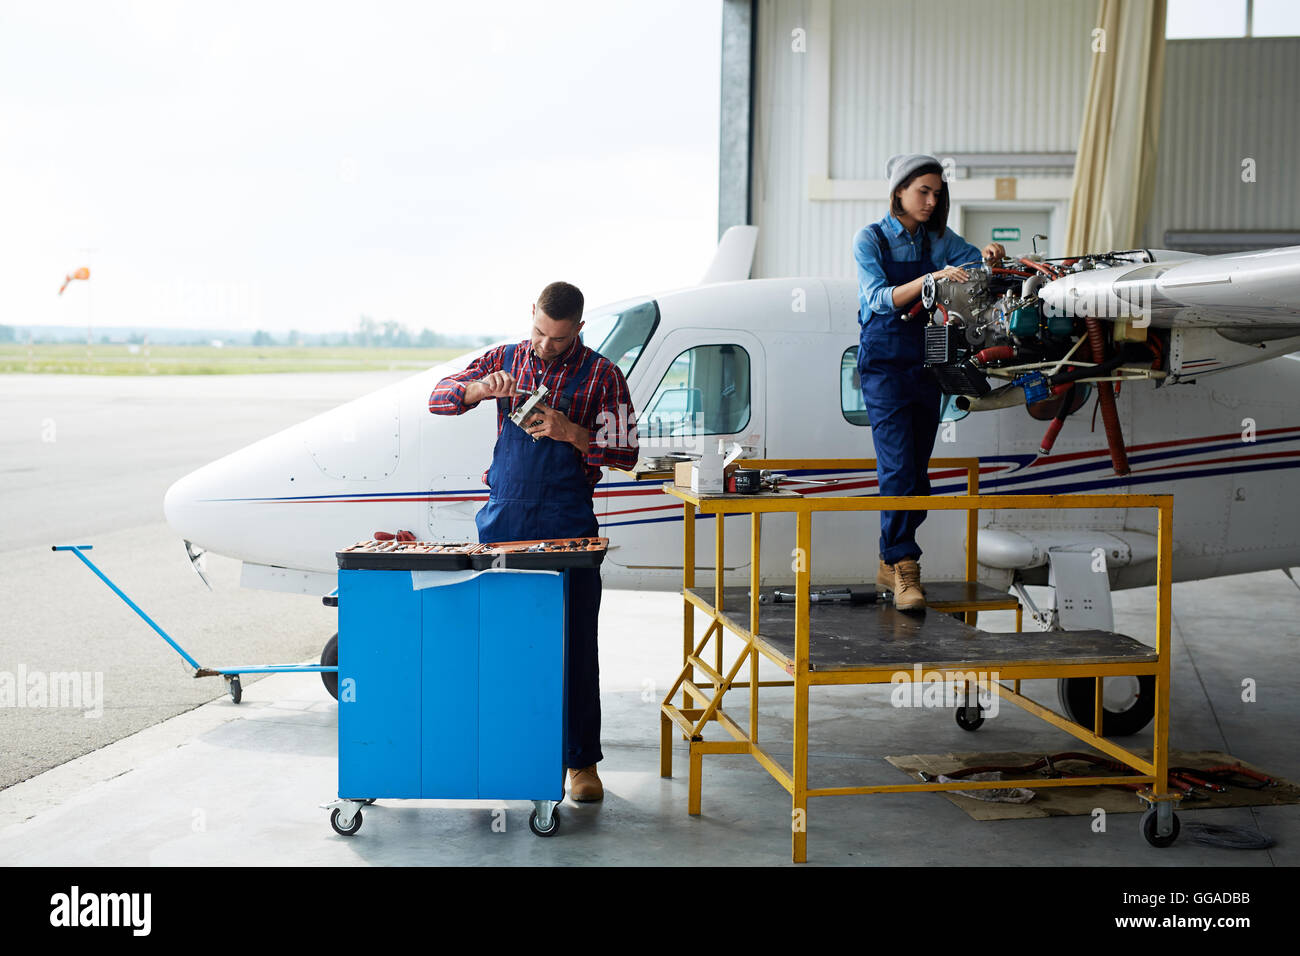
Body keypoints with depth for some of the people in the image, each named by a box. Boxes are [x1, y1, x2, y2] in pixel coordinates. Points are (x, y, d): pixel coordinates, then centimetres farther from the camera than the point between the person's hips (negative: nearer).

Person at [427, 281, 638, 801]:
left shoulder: (601, 375, 0)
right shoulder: (504, 360, 9)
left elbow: (625, 453, -2)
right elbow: (439, 399, 5)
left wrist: (570, 432, -17)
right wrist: (482, 388, -14)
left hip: (567, 527, -2)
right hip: (502, 520, 3)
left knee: (573, 644, 0)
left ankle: (581, 760, 10)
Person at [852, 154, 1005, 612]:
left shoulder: (938, 239, 11)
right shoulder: (870, 239, -4)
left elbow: (976, 259, 4)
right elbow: (881, 298, -16)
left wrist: (988, 255, -20)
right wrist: (932, 278, -29)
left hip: (927, 364, 6)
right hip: (884, 363, -5)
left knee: (917, 469, 7)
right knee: (898, 466, -14)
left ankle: (891, 564, 18)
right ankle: (904, 569, -16)